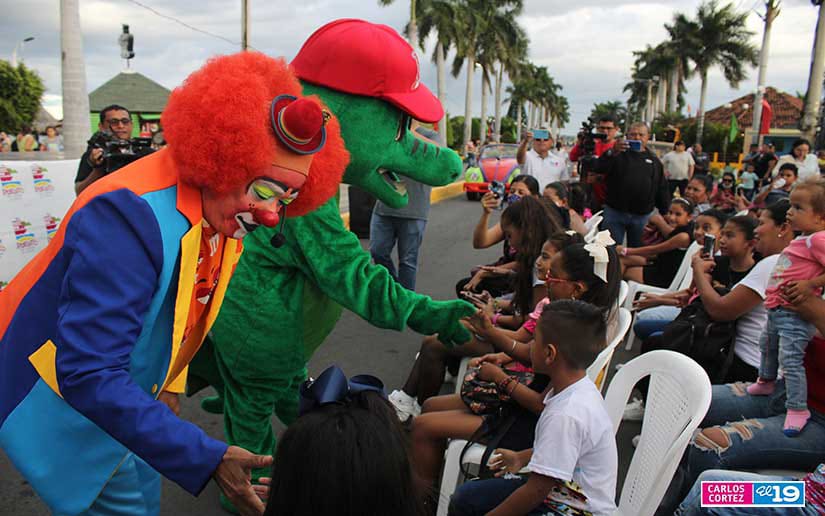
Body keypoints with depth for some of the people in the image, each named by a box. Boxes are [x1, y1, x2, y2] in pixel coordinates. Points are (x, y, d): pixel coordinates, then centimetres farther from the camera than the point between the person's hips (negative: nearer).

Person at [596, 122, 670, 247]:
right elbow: (599, 168, -15)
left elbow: (662, 190, 13)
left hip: (642, 216, 2)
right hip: (615, 212, -2)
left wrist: (665, 213, 9)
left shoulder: (654, 160, 11)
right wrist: (613, 152, -30)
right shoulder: (619, 154, 4)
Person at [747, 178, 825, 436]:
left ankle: (797, 408, -4)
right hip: (777, 309, 11)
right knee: (768, 345, 28)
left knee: (790, 358, -12)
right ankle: (766, 381, 50)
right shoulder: (802, 239, 14)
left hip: (795, 314, -11)